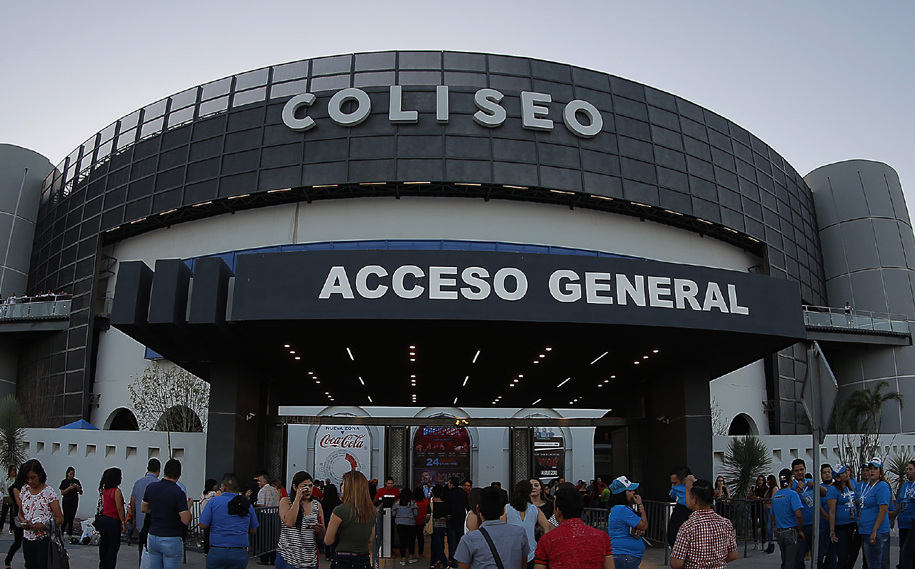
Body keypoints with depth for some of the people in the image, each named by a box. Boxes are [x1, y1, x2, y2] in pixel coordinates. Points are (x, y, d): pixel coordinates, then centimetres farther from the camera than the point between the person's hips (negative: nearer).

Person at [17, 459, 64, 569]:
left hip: (44, 540, -5)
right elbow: (20, 512, 18)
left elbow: (60, 518, -9)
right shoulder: (24, 490, 6)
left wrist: (43, 526, -23)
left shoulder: (49, 492, -9)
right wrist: (23, 521, -4)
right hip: (27, 538, 5)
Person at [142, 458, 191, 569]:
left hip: (153, 537, 6)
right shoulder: (179, 493, -17)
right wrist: (188, 506, 0)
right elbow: (186, 520, -17)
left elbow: (143, 509, 15)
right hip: (171, 540, -6)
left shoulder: (151, 487, 0)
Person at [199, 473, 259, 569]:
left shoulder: (213, 501, -3)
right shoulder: (247, 505, 5)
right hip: (240, 554, 2)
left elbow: (203, 525, -3)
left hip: (217, 552, -2)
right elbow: (253, 531, 11)